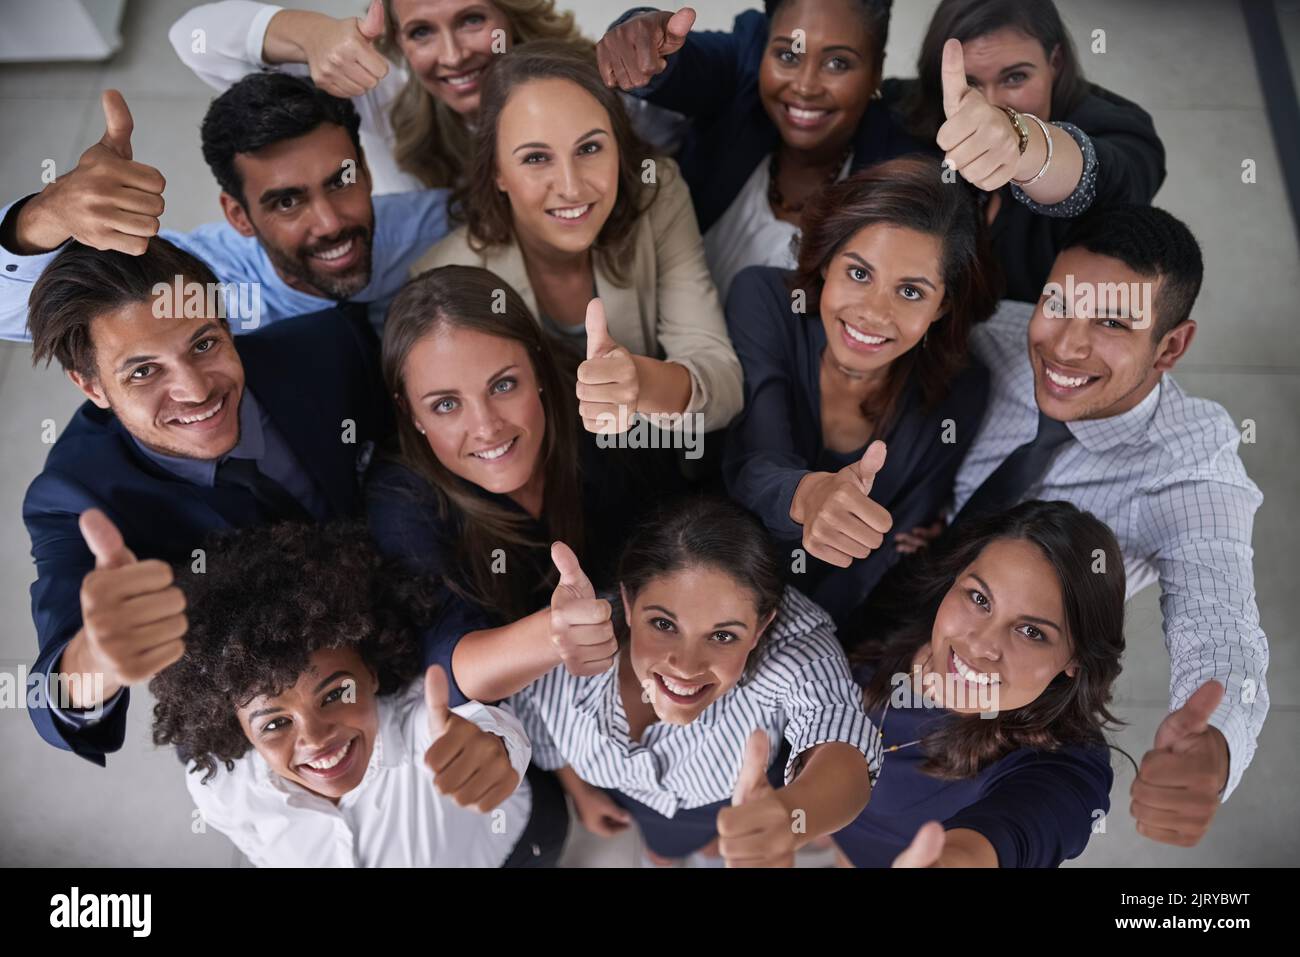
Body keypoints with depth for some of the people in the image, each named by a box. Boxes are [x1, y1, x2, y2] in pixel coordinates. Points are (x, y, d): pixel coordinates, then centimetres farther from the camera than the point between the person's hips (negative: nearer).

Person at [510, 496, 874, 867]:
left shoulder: (792, 640, -43)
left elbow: (842, 753, -58)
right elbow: (539, 728, -14)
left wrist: (789, 815, -80)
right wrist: (579, 790, 3)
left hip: (741, 796, -1)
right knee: (661, 849, 32)